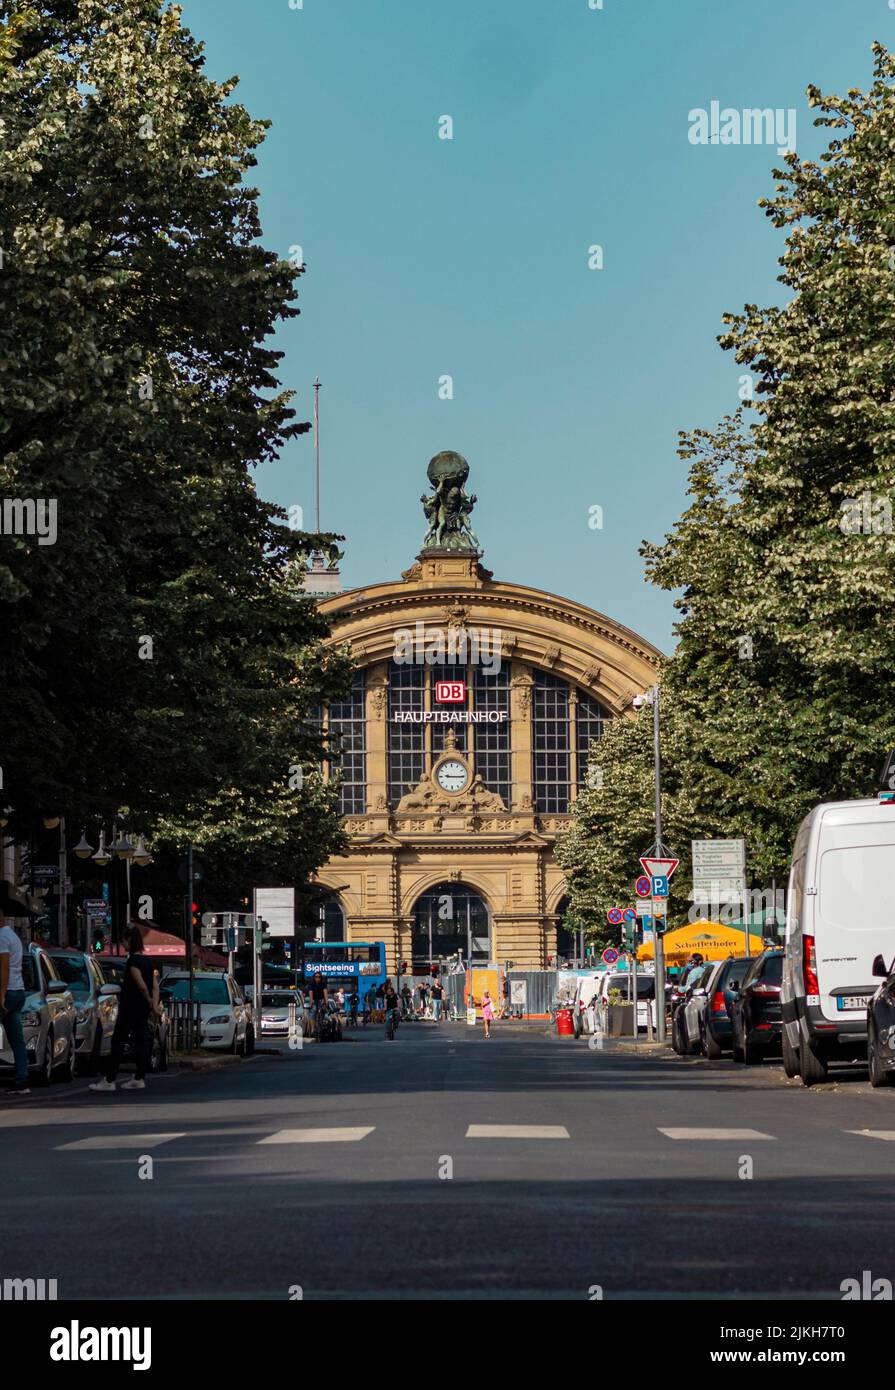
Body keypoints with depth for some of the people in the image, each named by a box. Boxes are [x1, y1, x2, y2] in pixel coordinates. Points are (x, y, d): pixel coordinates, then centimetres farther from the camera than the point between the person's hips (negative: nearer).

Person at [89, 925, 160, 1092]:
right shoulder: (148, 960, 11)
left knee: (118, 1041, -5)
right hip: (143, 1009, 8)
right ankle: (139, 1079, 10)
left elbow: (142, 985, -19)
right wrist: (154, 1005, 0)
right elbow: (155, 986, 8)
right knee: (141, 1040, 9)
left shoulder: (133, 961, -15)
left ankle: (109, 1081, -5)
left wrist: (151, 1003, -7)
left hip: (130, 1007, -8)